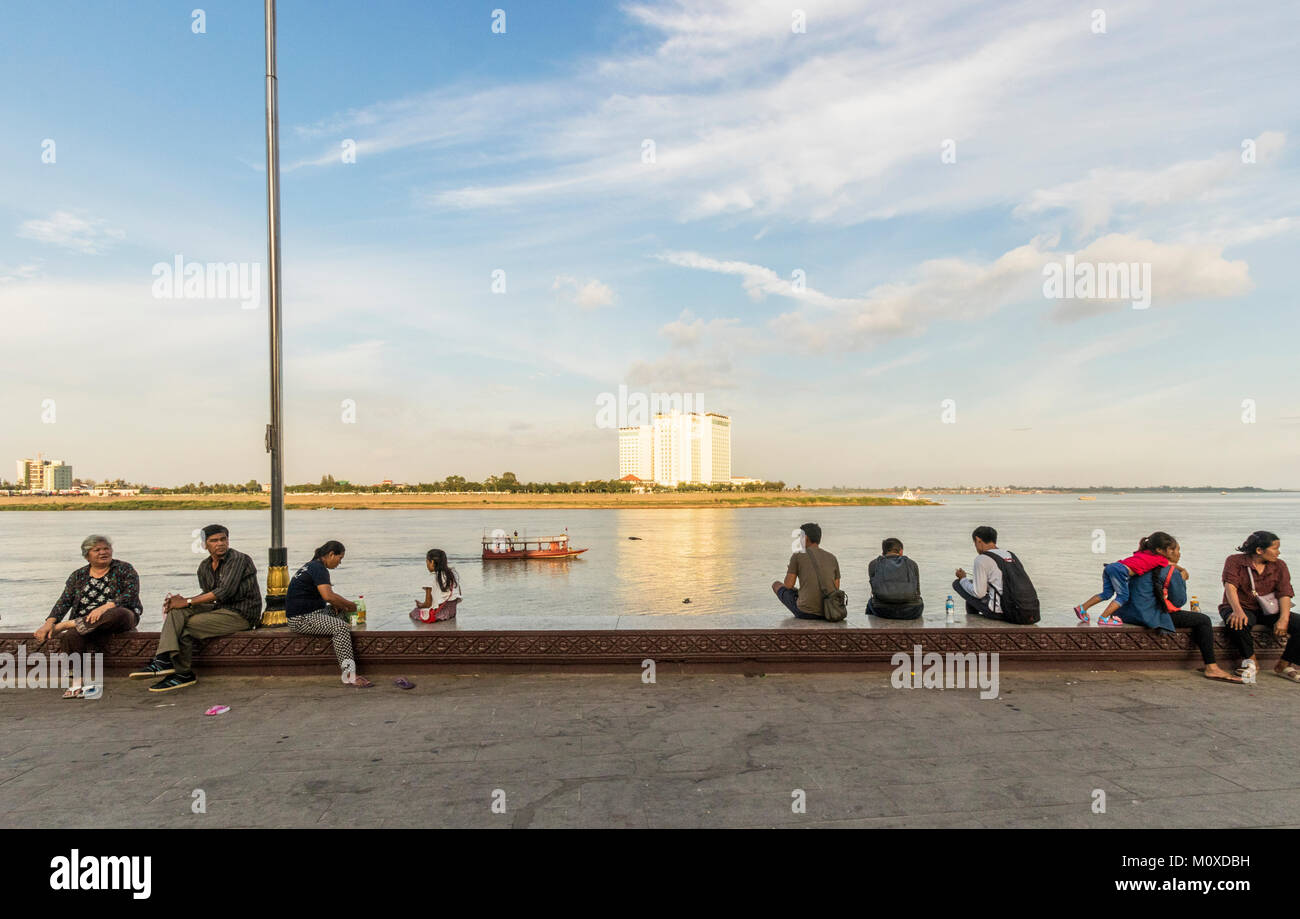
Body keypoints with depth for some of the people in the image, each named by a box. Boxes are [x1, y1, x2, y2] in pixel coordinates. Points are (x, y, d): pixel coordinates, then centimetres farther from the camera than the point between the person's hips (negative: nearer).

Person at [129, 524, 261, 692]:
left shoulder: (238, 559, -13)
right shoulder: (205, 566, 12)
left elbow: (225, 591, -22)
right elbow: (208, 595, 13)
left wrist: (187, 602, -17)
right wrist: (182, 599, -6)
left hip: (242, 614, -8)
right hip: (221, 609, 8)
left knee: (185, 626, -15)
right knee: (176, 610, -10)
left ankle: (181, 674, 0)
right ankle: (163, 660, -22)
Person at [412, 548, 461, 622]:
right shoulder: (453, 573, 0)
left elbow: (428, 604, -12)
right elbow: (459, 596, 7)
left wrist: (420, 605, 8)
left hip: (437, 614, -6)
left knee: (413, 613, 13)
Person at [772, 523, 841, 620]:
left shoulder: (797, 556, -4)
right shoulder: (833, 559, 7)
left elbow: (788, 585, -4)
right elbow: (835, 591, 9)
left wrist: (789, 573, 19)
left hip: (806, 612, -5)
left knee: (776, 584, 23)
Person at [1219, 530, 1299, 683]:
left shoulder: (1279, 566, 6)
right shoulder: (1234, 561, -5)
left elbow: (1285, 594, -4)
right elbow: (1230, 587, -18)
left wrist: (1284, 619, -22)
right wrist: (1238, 611, -36)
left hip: (1269, 610, 4)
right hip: (1243, 608, -4)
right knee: (1236, 623, -37)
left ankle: (1284, 665, -4)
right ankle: (1250, 660, -13)